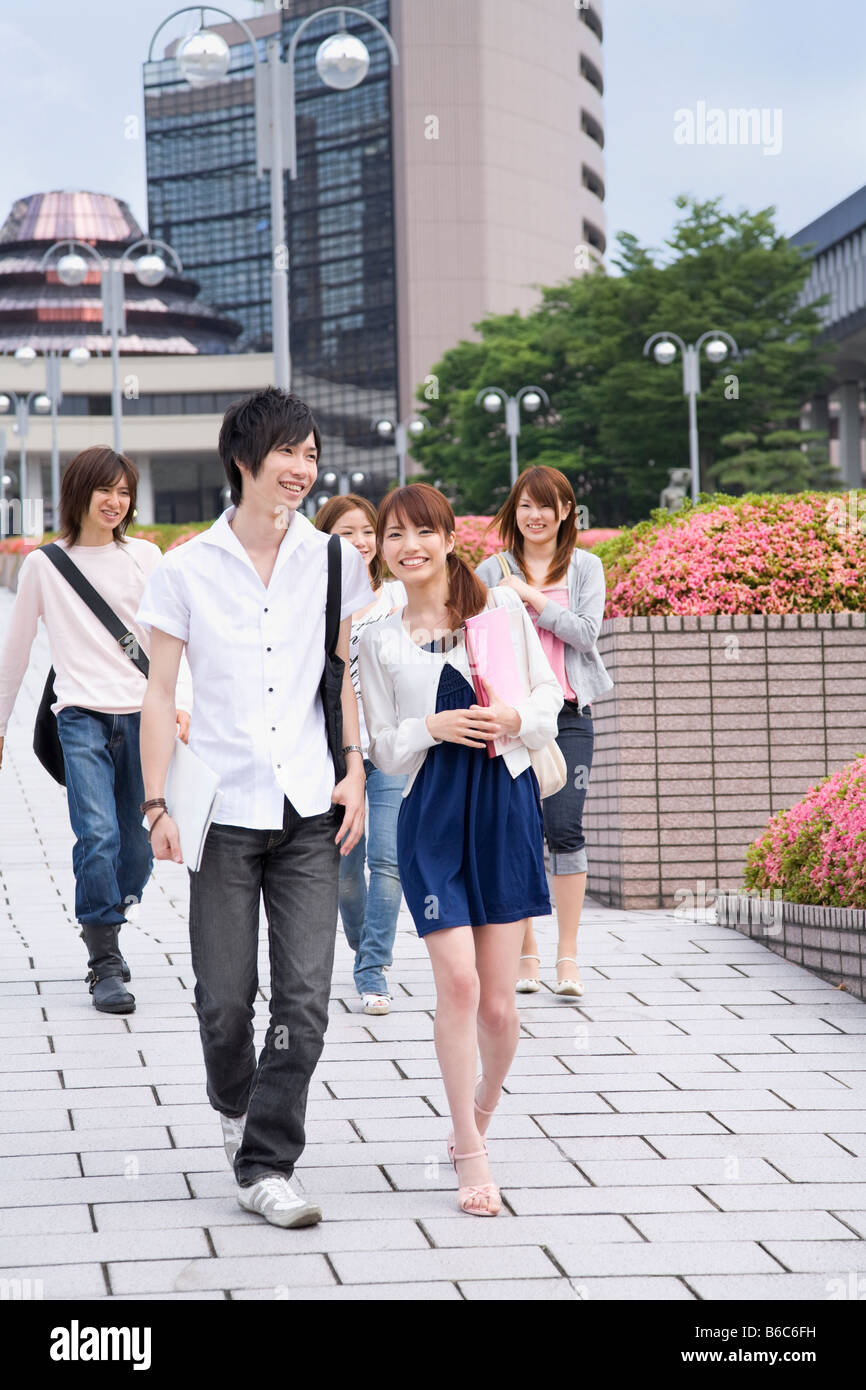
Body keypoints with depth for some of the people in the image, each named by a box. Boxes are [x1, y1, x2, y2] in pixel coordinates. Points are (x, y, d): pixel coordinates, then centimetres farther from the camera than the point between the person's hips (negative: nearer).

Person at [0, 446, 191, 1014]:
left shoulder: (145, 557, 10)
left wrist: (181, 704, -8)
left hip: (142, 716, 2)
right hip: (82, 717, -2)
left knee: (138, 846, 5)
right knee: (98, 835, -18)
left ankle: (106, 925, 31)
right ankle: (106, 965, -12)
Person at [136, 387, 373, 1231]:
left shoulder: (335, 561, 6)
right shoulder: (187, 570, 0)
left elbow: (348, 678, 13)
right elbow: (159, 695, 3)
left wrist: (355, 774, 3)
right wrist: (158, 804, -4)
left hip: (309, 810, 1)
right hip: (224, 808, -1)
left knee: (304, 996, -6)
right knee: (225, 997, 3)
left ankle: (265, 1167, 1)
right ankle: (235, 1103, 34)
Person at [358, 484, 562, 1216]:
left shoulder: (499, 606, 6)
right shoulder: (379, 639, 8)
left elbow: (550, 691, 10)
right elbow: (384, 748, 8)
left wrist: (516, 718, -11)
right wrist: (433, 727, -11)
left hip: (505, 805, 0)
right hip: (431, 816, 0)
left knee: (497, 1002, 2)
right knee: (458, 983, -12)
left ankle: (476, 1119, 29)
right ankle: (472, 1156, -2)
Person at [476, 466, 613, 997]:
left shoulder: (586, 567, 9)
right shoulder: (492, 570, 10)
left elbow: (586, 632, -3)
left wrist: (532, 599, -8)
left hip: (567, 713, -1)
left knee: (565, 829, -9)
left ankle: (568, 956, -5)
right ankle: (526, 953, 10)